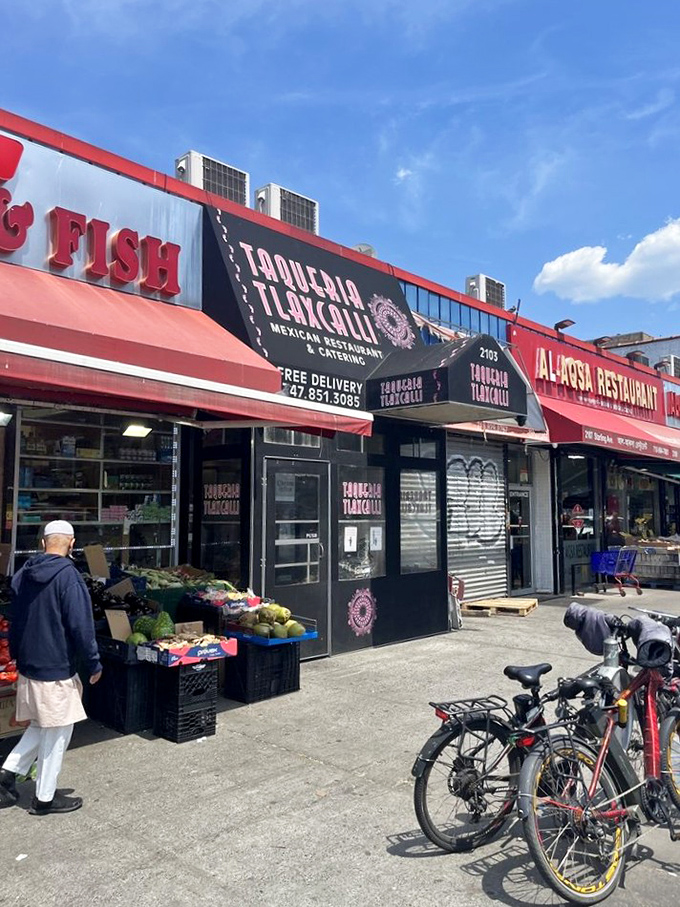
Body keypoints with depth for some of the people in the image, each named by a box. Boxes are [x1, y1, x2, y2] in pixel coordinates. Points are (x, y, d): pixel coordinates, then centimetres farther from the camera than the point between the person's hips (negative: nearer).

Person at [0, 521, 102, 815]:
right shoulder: (67, 576, -19)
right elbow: (81, 626, -19)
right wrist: (94, 664, -9)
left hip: (27, 666, 8)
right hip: (56, 669, -8)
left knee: (41, 725, 24)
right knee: (58, 732, 7)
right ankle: (45, 798, 18)